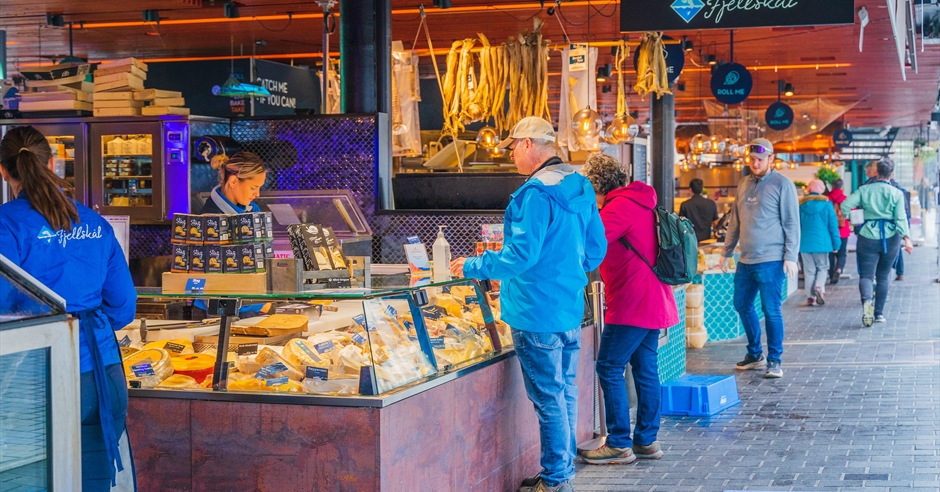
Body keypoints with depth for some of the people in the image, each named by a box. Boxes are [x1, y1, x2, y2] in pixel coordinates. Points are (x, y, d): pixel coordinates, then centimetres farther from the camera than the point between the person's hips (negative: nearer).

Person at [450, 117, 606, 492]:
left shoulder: (536, 193, -19)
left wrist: (473, 267, -10)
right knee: (565, 391, 16)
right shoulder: (581, 189, 10)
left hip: (539, 312, -9)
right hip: (571, 308, 9)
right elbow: (596, 250, 14)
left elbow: (522, 254, -22)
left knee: (548, 397, -1)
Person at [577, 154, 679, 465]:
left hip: (632, 305, -10)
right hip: (653, 301, 10)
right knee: (645, 370, 13)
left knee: (609, 369, -4)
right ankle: (647, 441, 18)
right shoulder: (641, 203, 17)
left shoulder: (619, 207, -14)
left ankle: (619, 445, -2)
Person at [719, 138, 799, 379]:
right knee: (742, 305, 13)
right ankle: (755, 354, 29)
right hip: (745, 260, 7)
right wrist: (726, 252, 18)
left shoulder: (782, 184, -6)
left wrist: (791, 256, -14)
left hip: (770, 260, -7)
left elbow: (791, 223, -9)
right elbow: (735, 222, 19)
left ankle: (774, 360, 8)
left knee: (771, 310, -3)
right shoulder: (743, 184, 13)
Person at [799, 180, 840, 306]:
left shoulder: (801, 205, 3)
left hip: (805, 243, 2)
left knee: (809, 271, 8)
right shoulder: (826, 204, -3)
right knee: (822, 268, 12)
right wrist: (836, 243, 4)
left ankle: (810, 297, 4)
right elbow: (833, 225, -2)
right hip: (822, 242, -2)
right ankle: (819, 287, -13)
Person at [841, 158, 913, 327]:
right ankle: (879, 313, 15)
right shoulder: (897, 193, 1)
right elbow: (901, 218, -10)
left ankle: (867, 300, -33)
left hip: (868, 237, -1)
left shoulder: (864, 190, 2)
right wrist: (907, 238, -14)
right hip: (890, 238, 1)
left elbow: (845, 205, -7)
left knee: (866, 275, -3)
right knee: (883, 276, 14)